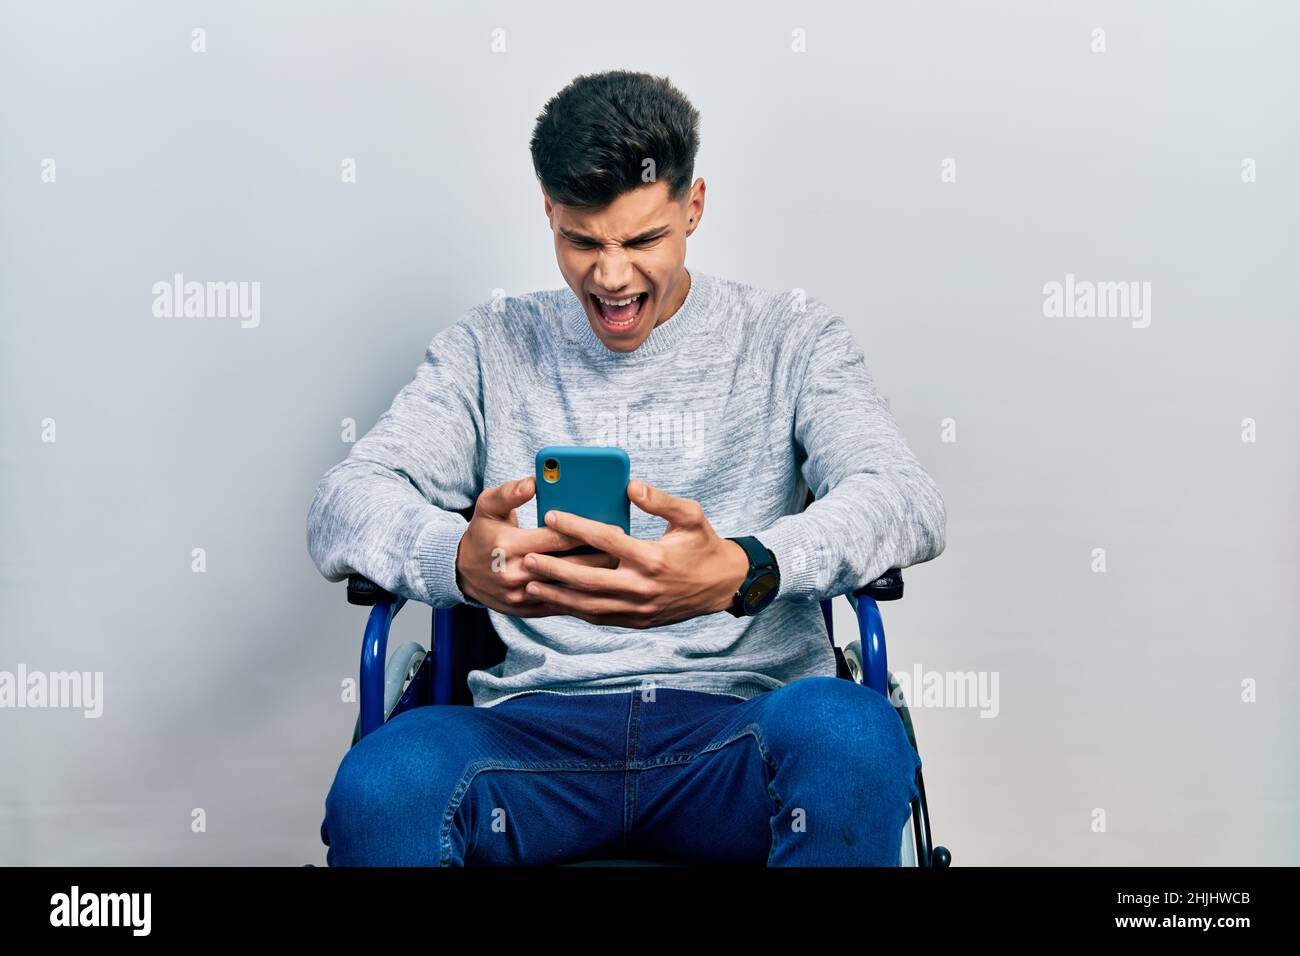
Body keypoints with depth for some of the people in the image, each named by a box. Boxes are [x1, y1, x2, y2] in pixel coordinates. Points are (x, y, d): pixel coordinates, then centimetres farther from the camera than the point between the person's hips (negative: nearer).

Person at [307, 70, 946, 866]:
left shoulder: (793, 338, 11)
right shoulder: (492, 346, 15)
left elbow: (907, 502, -5)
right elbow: (344, 505, 3)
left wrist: (741, 571, -28)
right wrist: (461, 559, -23)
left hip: (743, 723, 0)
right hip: (540, 724, 1)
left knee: (852, 735, -36)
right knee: (379, 786, -32)